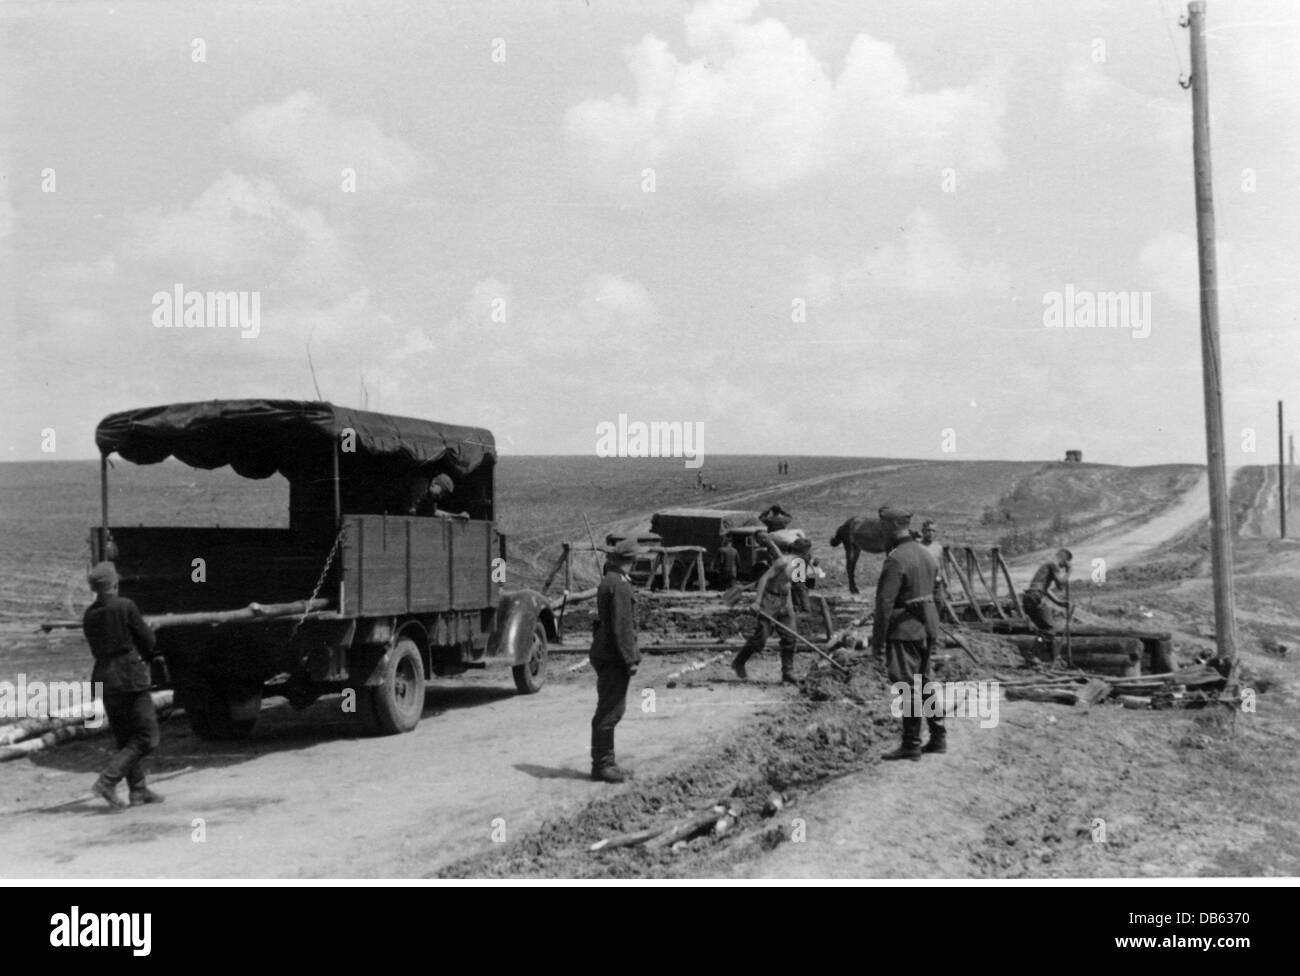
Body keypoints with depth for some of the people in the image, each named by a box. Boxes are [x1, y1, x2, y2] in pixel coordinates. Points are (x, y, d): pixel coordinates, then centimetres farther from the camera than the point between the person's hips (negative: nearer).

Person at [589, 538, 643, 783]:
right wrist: (630, 659, -19)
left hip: (606, 655, 10)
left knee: (611, 709, 16)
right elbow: (622, 626, -21)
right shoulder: (619, 585, -17)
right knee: (609, 712, -4)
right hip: (614, 658, -10)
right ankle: (601, 765, 1)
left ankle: (606, 762, 23)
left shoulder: (608, 581, 15)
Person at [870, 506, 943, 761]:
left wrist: (877, 637, -14)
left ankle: (911, 745, 5)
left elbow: (885, 602, -19)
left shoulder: (896, 560, -18)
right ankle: (938, 737, 22)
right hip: (928, 625, 9)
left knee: (908, 687, -1)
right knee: (924, 682, 18)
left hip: (905, 629, -9)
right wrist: (931, 628, 20)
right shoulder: (926, 555, 11)